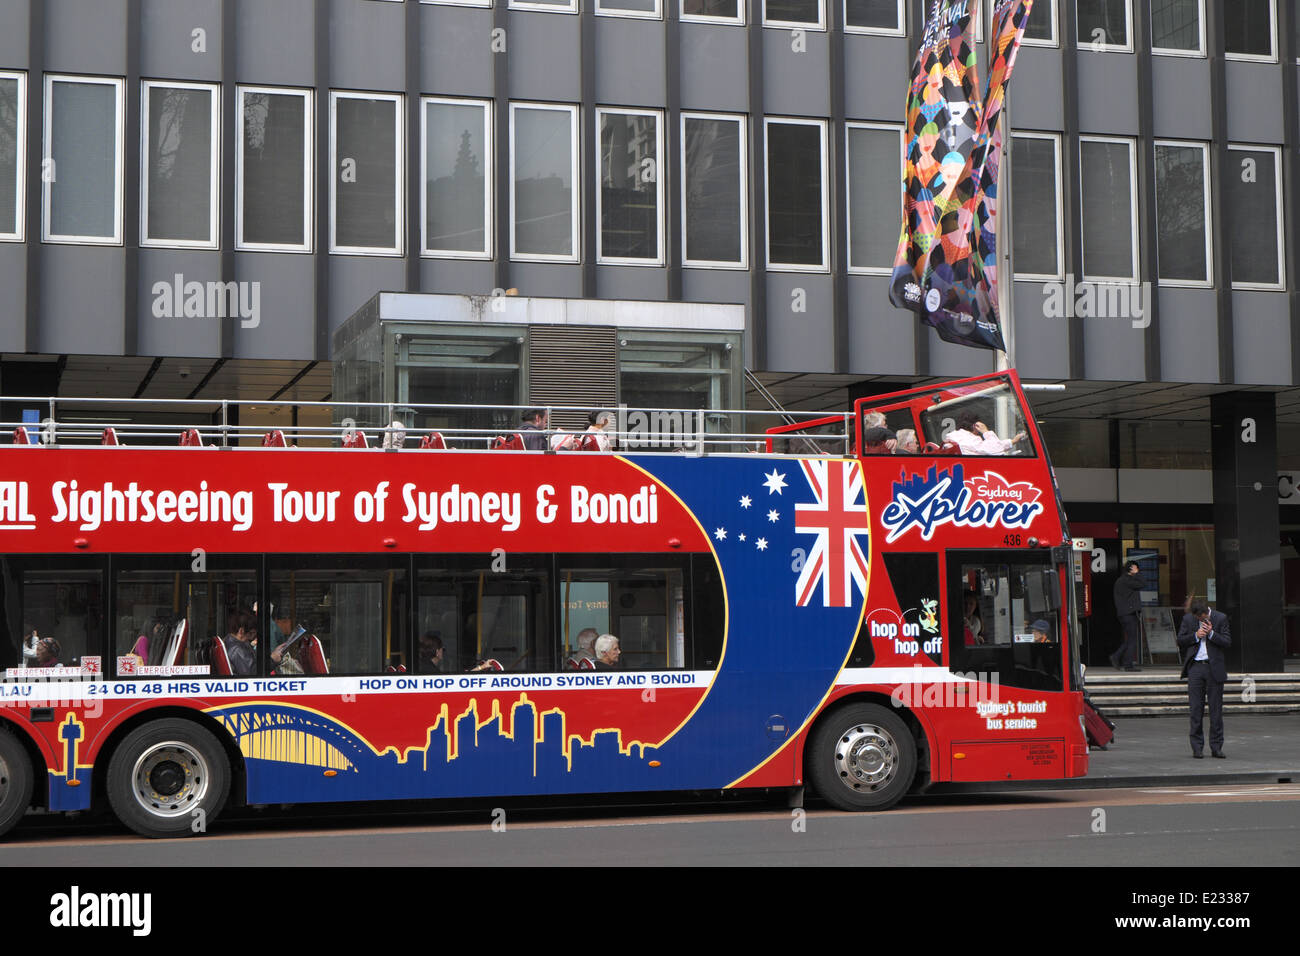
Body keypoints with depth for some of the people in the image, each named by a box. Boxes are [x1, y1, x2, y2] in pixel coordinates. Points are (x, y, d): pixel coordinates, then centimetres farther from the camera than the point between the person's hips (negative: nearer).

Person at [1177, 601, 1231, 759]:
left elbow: (1228, 642, -2)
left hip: (1214, 668, -1)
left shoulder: (1221, 618, 0)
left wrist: (1211, 633, -14)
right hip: (1195, 667, 1)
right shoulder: (1187, 619, 5)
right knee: (1195, 709, 0)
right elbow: (1180, 641, 5)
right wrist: (1195, 636, -10)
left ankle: (1216, 747, 8)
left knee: (1216, 709, 2)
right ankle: (1197, 747, 5)